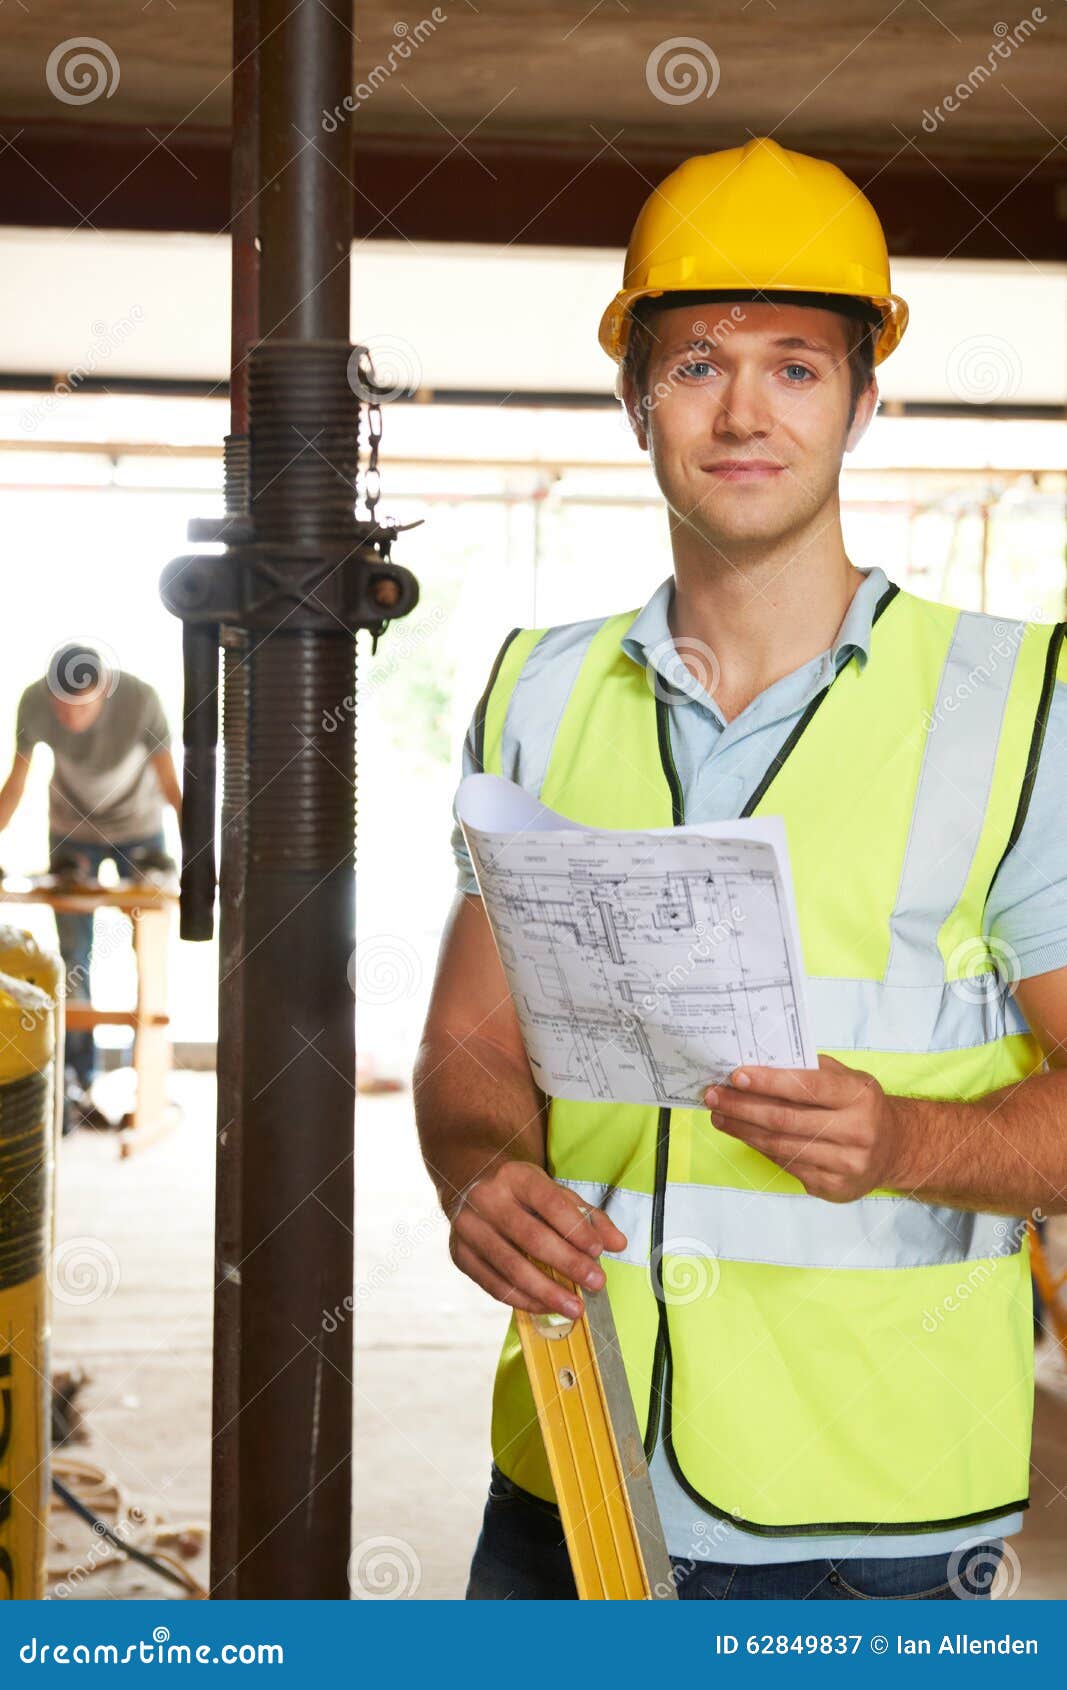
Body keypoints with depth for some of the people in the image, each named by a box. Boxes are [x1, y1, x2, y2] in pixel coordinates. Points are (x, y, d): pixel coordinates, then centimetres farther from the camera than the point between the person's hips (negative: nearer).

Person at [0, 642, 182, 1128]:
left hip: (139, 831, -1)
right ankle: (76, 1084, 4)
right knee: (73, 959, -2)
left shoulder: (141, 700, -32)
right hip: (71, 831, 1)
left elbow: (170, 784, -23)